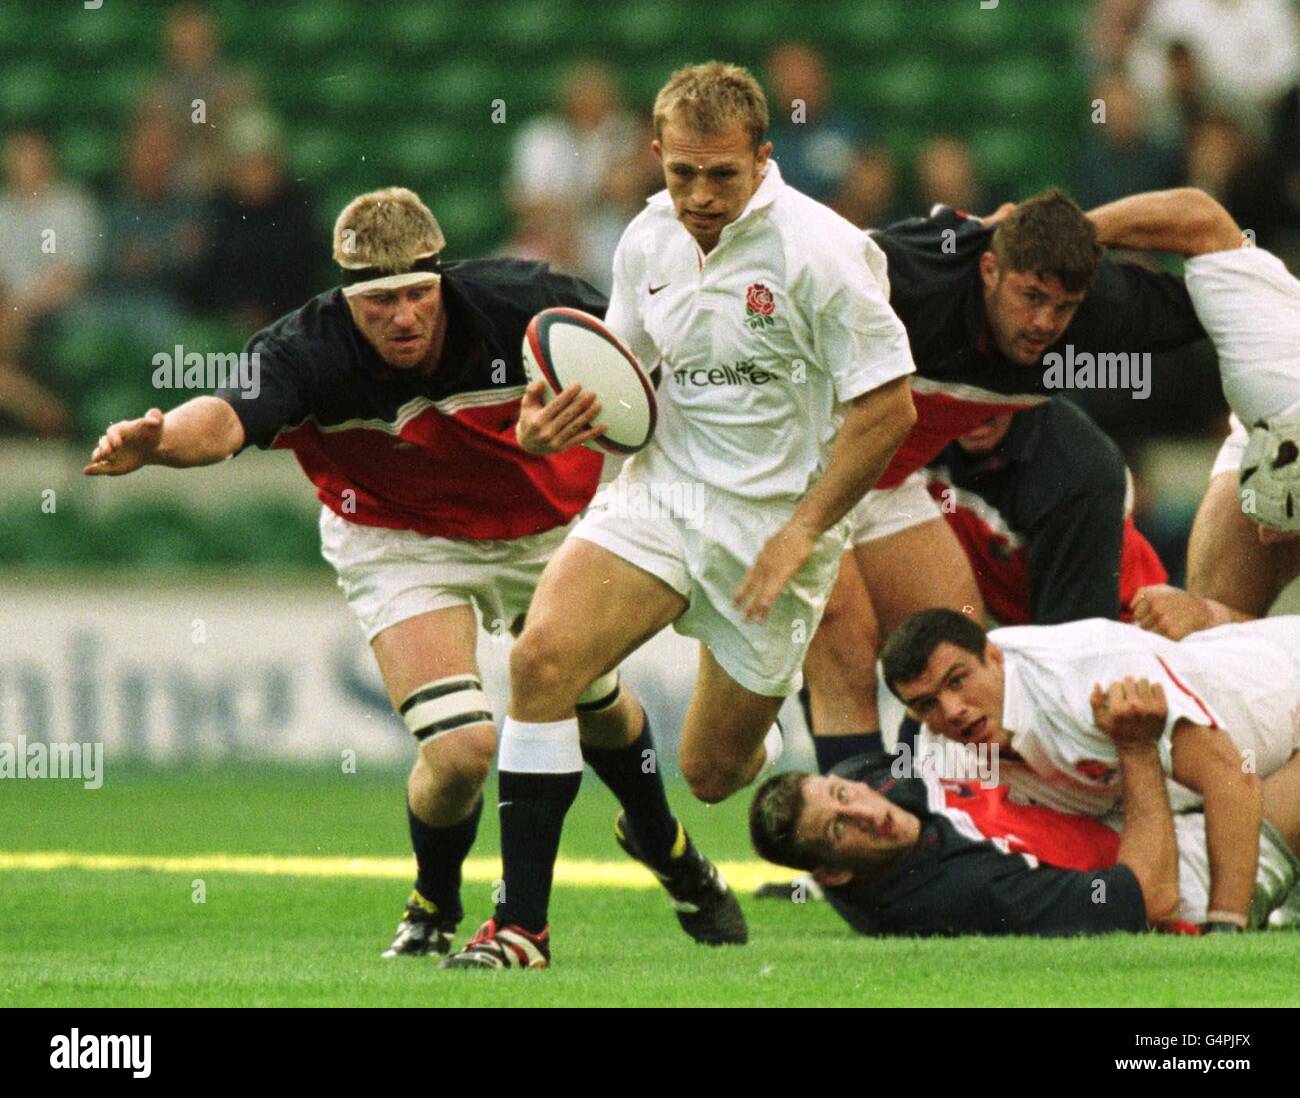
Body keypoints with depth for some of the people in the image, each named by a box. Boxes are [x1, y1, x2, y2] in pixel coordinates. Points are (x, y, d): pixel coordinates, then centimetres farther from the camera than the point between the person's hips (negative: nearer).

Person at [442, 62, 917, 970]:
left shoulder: (822, 253, -15)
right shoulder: (650, 240, 2)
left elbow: (888, 408, -13)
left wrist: (800, 533, -15)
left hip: (773, 524, -4)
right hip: (664, 489, 4)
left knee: (713, 770, 4)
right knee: (542, 657, -21)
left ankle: (768, 723, 45)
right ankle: (522, 921, -17)